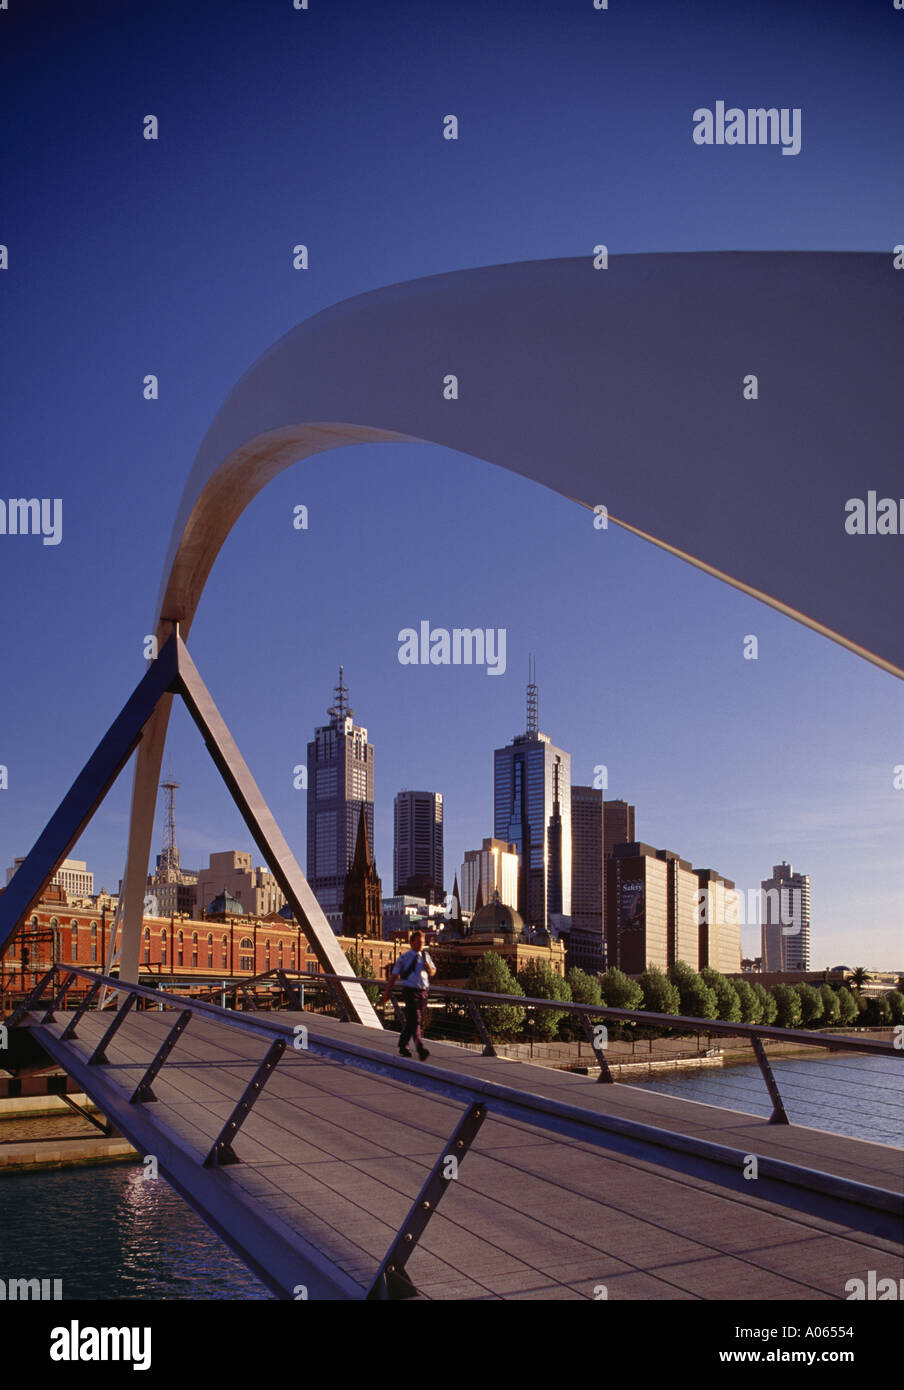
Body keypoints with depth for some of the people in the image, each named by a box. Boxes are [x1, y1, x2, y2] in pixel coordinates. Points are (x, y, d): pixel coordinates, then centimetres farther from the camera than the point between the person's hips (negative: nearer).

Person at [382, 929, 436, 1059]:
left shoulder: (425, 956, 13)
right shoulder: (404, 957, -1)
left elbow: (433, 972, 21)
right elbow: (394, 975, 2)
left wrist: (429, 968, -3)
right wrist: (387, 992, 3)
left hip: (423, 991, 5)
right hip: (410, 991, -5)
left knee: (411, 1021, 12)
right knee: (415, 1020, -15)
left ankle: (403, 1046, 27)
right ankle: (421, 1050, -22)